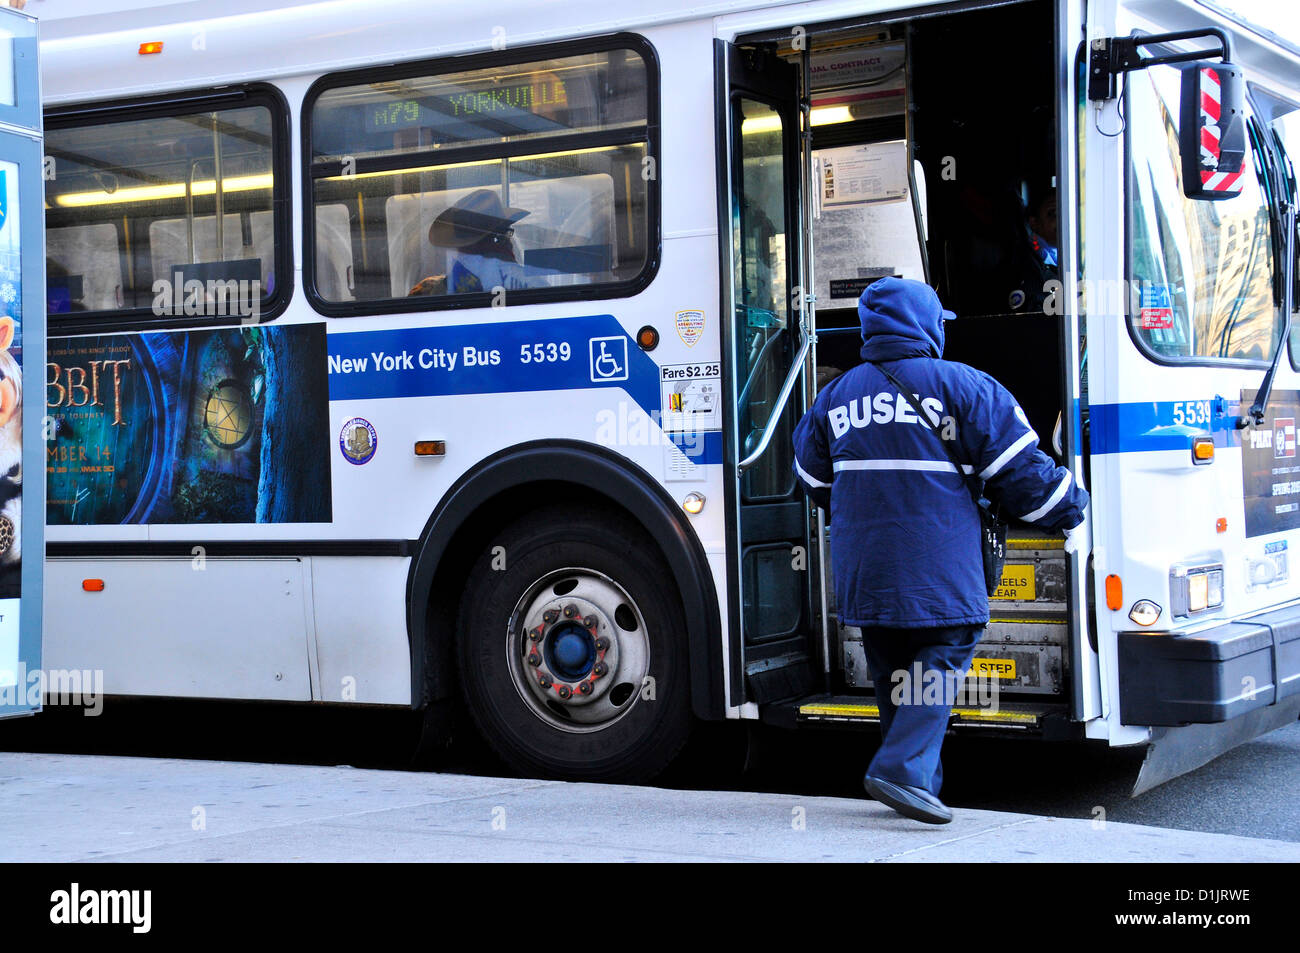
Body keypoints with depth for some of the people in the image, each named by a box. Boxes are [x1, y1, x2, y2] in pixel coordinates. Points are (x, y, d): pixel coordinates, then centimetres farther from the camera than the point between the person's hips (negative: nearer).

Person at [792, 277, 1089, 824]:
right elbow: (1019, 469, -4)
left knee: (891, 671, 14)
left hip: (862, 569, 5)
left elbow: (814, 480, 23)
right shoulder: (962, 386, -4)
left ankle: (920, 778, 22)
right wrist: (1070, 514, 11)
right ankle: (904, 769, -18)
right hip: (938, 569, -5)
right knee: (941, 657, -2)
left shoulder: (837, 396, 11)